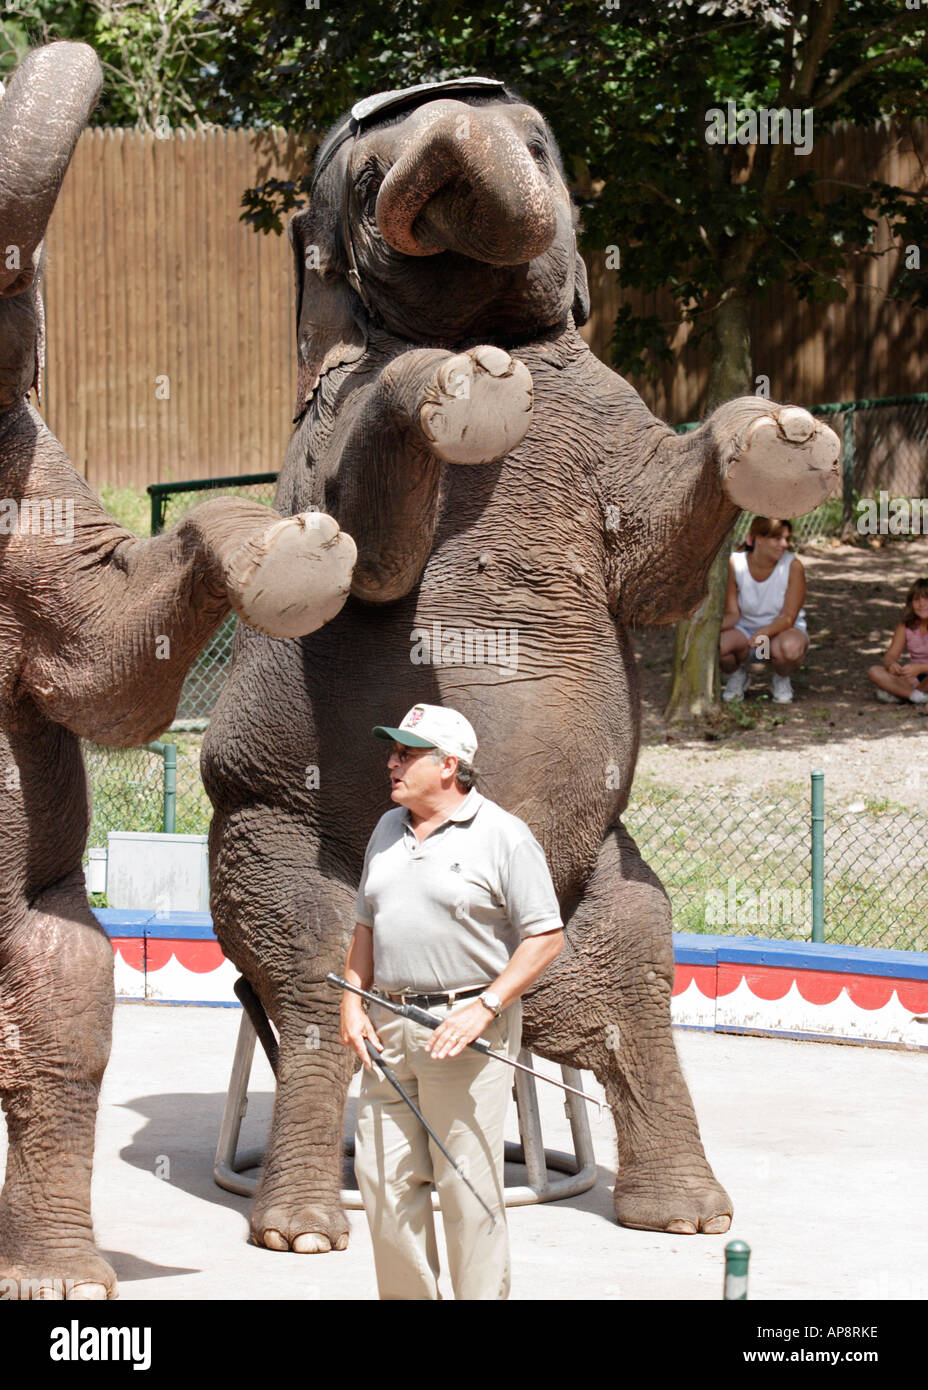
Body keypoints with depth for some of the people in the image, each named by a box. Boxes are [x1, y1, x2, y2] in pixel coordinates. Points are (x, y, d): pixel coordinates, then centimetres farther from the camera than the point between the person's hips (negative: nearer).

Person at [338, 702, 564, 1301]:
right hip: (388, 1027, 6)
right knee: (384, 1178, 6)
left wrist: (484, 1008, -16)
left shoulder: (503, 836, -5)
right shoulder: (388, 830, 16)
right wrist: (353, 1003, 9)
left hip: (466, 1030, -6)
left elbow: (545, 937, -7)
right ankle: (408, 1295, 17)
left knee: (467, 1186, -5)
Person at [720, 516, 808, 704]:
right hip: (745, 630, 1)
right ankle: (737, 676, 5)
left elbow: (788, 618, -18)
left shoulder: (793, 566, -16)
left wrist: (764, 633, -38)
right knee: (715, 644, -33)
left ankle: (781, 680, -1)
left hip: (782, 631, -1)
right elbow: (732, 614, -8)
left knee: (790, 647, -40)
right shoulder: (735, 564, -11)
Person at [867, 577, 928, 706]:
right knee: (874, 672, -18)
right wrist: (891, 665, -29)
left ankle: (896, 693, -19)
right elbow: (890, 656, -4)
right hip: (914, 679, 4)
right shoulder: (906, 626, 1)